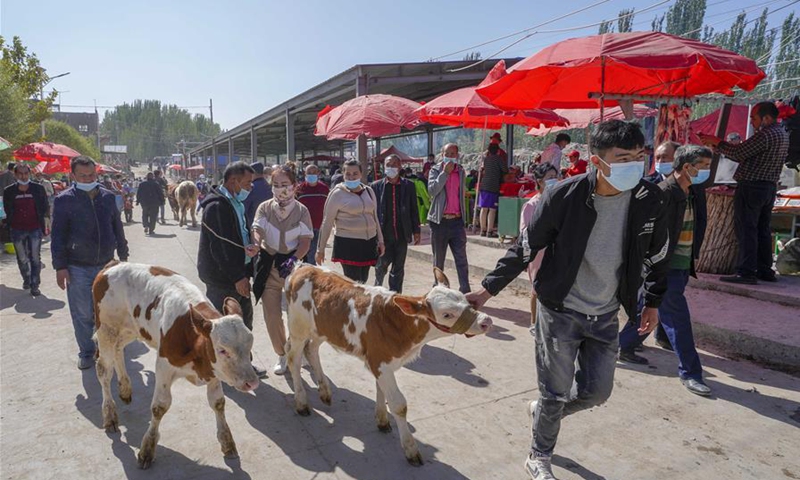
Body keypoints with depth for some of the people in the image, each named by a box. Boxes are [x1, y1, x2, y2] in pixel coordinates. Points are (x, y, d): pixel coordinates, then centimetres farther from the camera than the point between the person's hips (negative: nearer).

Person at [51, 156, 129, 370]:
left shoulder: (107, 197, 5)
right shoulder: (65, 200, -5)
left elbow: (117, 229, 13)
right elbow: (57, 235, -4)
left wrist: (123, 256, 15)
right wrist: (60, 267, -7)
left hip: (106, 264, 3)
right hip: (78, 268, -3)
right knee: (83, 313, 5)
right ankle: (86, 352, 20)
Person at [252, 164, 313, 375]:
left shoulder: (301, 211, -4)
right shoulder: (264, 208, -2)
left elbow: (305, 242, -9)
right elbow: (257, 230, -16)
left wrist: (293, 259, -27)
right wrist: (255, 243, -39)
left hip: (293, 265, -1)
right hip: (268, 266, 1)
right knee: (271, 315, 5)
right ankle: (282, 354, 28)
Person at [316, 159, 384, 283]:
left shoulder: (369, 191, 10)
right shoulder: (337, 193, -5)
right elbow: (327, 223, -4)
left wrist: (380, 240, 16)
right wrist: (321, 248, -4)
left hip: (369, 242, 5)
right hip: (348, 243, -5)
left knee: (363, 280, 11)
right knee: (353, 281, -6)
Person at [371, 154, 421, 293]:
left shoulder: (408, 186, 5)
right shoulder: (376, 186, 2)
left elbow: (413, 210, 8)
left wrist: (416, 231, 6)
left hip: (402, 234, 2)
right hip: (383, 234, -1)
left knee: (398, 269, 8)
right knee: (382, 264, -2)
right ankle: (378, 287, 27)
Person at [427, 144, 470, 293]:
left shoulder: (461, 171, 12)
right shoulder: (435, 170, 1)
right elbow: (432, 190, -16)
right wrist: (445, 172, -15)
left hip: (457, 221, 2)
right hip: (439, 221, -2)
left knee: (461, 258, -2)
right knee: (438, 260, 9)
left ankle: (465, 291, -1)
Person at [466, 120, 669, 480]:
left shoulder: (649, 200, -8)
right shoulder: (564, 196, -20)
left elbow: (657, 255, 9)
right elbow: (525, 248, -10)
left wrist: (653, 302, 15)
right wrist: (488, 289, -9)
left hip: (606, 316, 4)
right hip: (559, 311, -4)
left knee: (596, 392, 11)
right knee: (556, 392, 7)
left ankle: (544, 411, 43)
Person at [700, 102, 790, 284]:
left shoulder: (766, 135, -16)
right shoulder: (782, 134, 16)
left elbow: (738, 153, -17)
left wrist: (717, 142, -4)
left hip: (751, 186, -10)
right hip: (770, 187, 10)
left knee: (746, 230, -7)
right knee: (763, 230, 15)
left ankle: (746, 272, -7)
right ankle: (765, 271, 21)